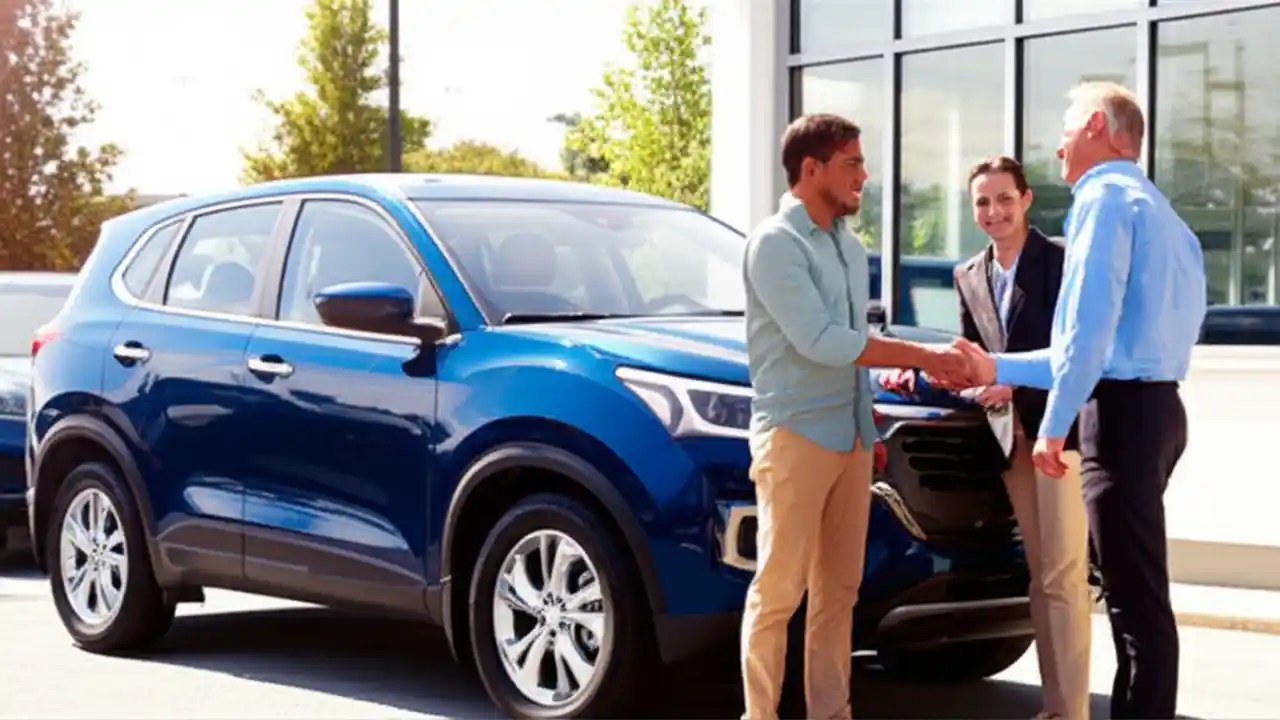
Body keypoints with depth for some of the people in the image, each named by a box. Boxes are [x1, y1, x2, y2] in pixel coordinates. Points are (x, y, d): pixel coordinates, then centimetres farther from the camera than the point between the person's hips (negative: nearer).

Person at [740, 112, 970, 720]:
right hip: (794, 435, -8)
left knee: (839, 589, 9)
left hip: (849, 438, 8)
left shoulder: (848, 246, 15)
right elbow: (820, 341, -18)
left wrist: (869, 424, 13)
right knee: (779, 589, -7)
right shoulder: (775, 243, -11)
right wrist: (925, 357, -16)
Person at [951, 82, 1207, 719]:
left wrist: (1054, 424, -16)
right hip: (1151, 405, 10)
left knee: (1136, 598, -7)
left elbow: (1090, 327, -20)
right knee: (1137, 593, 14)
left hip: (1122, 412, -10)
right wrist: (998, 369, 25)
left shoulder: (1105, 197, -9)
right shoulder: (1154, 210, 22)